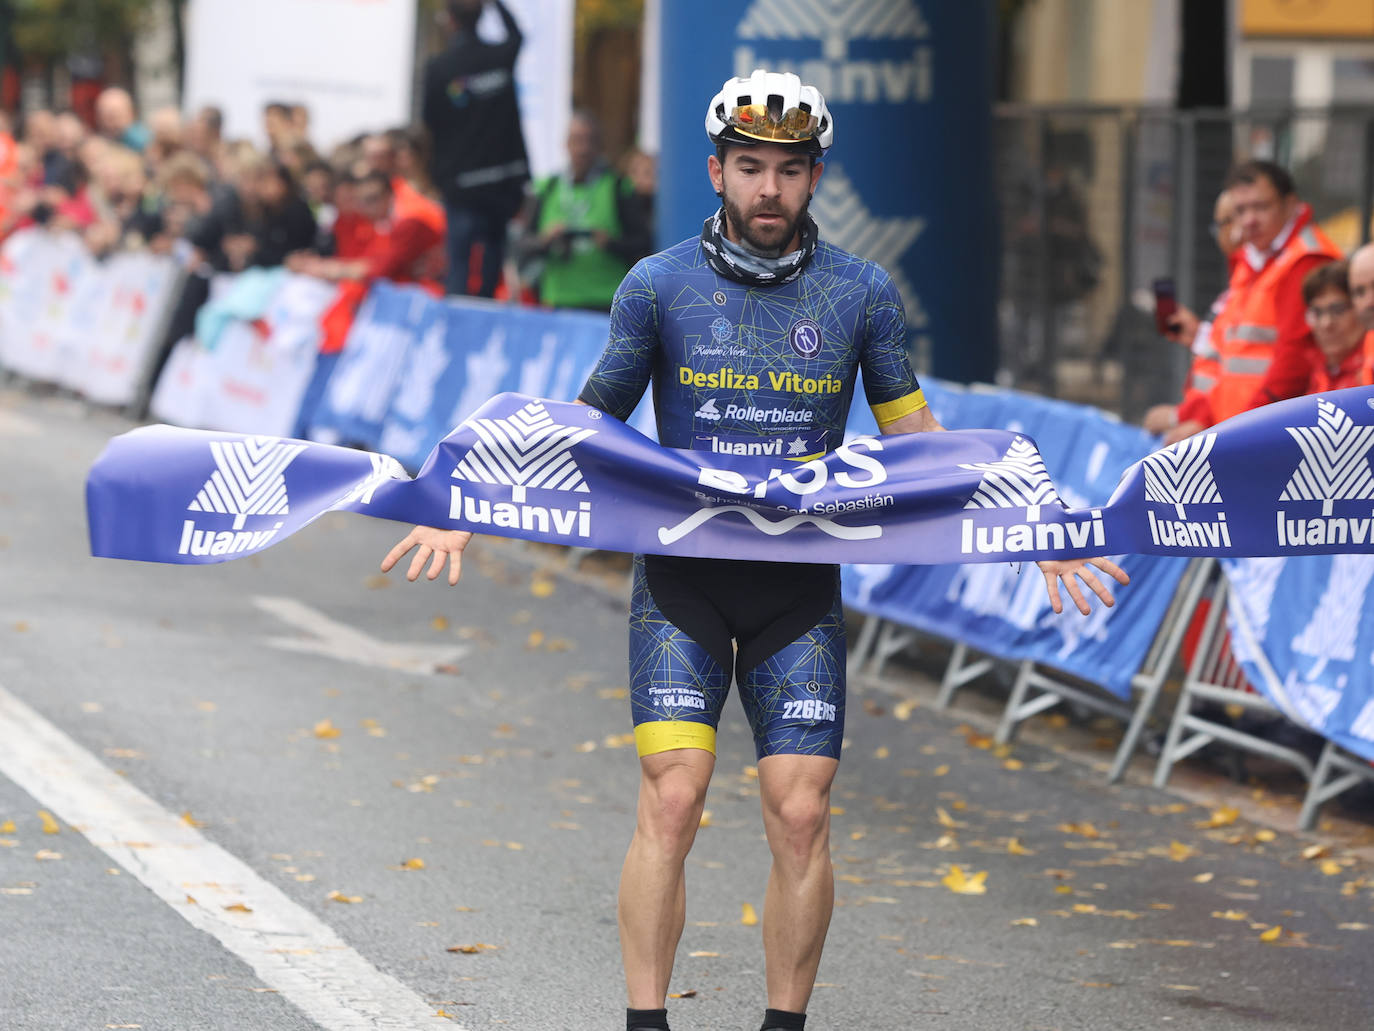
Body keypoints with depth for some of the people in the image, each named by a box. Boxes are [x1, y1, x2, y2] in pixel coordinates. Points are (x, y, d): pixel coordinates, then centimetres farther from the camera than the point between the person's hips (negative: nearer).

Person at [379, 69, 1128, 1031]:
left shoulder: (863, 293, 3)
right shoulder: (659, 285, 0)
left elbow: (916, 442, 9)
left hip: (801, 589, 1)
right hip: (683, 579, -1)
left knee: (801, 816, -4)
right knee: (672, 799, -12)